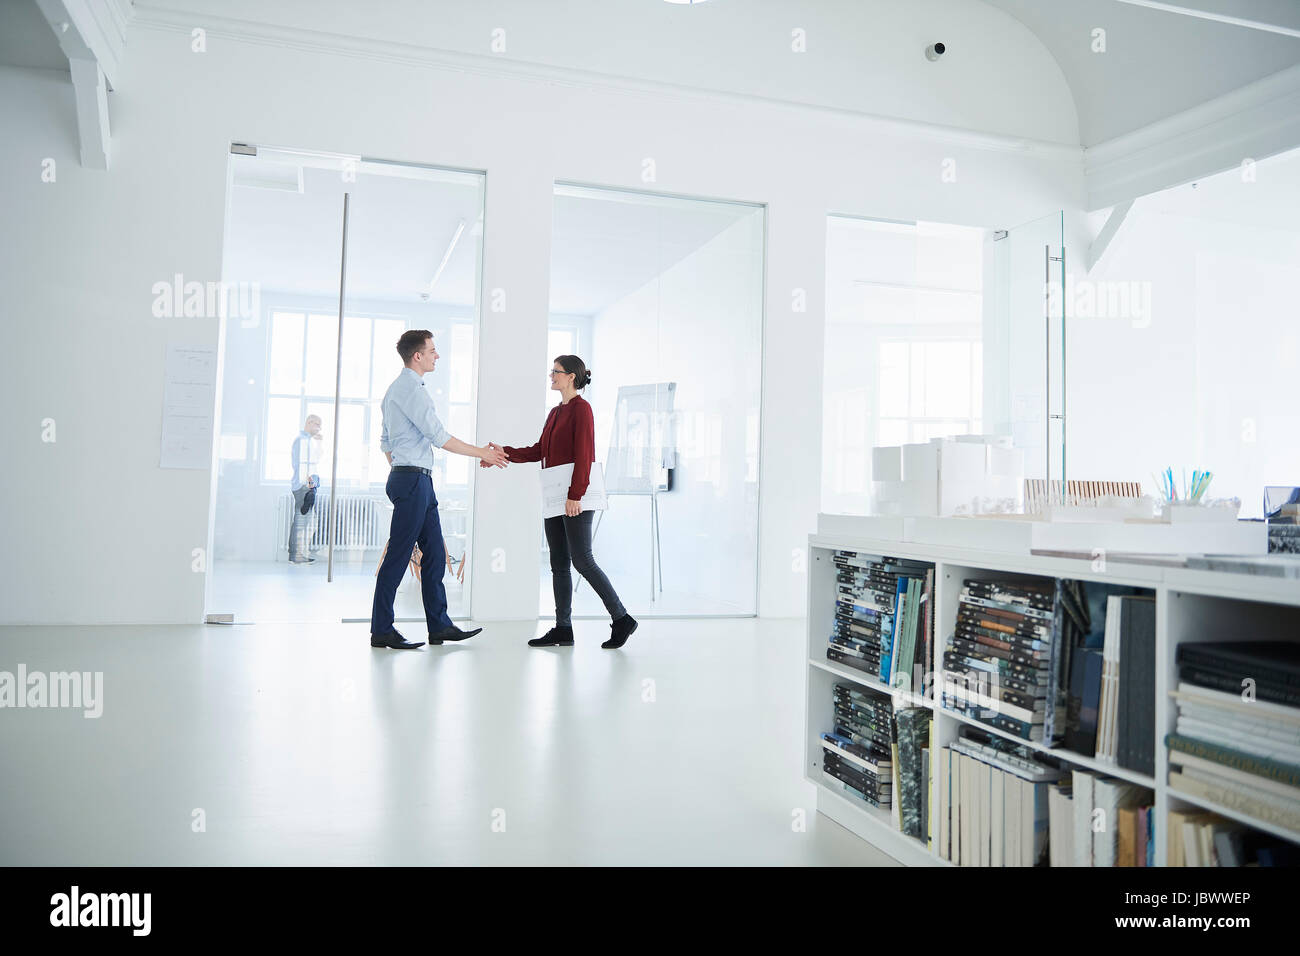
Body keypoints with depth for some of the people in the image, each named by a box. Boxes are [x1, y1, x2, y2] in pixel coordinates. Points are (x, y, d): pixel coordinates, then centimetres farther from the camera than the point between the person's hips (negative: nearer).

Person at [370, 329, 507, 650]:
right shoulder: (410, 390, -13)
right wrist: (482, 453, -9)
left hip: (418, 482, 11)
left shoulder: (396, 389, 19)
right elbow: (440, 437, -16)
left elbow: (385, 442, 23)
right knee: (398, 557, -5)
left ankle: (439, 626, 14)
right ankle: (381, 631, 2)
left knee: (434, 554, 10)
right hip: (413, 479, -11)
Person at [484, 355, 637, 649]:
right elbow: (539, 451, 19)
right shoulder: (556, 412, 18)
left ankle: (621, 619, 1)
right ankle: (563, 629, 13)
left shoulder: (581, 409, -9)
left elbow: (584, 456, -17)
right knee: (558, 564, 8)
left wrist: (575, 495, -22)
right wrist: (505, 452, 11)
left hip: (575, 498, -9)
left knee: (582, 560, -9)